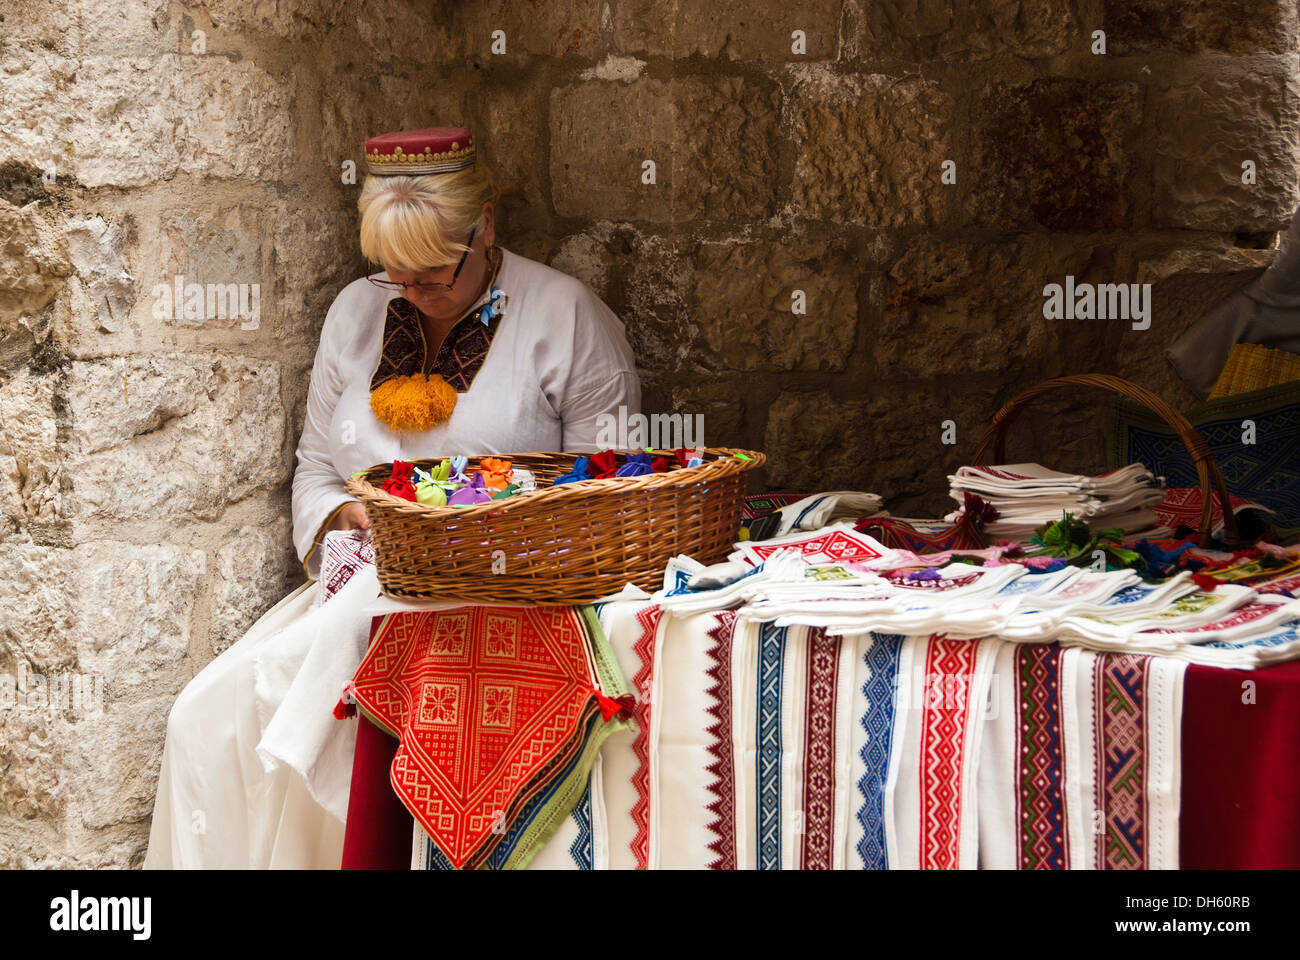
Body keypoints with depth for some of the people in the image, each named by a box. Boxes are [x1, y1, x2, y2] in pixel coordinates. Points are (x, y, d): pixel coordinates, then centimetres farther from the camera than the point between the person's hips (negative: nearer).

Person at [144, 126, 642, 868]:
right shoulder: (356, 313, 15)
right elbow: (316, 469, 22)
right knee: (204, 718, -19)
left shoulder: (565, 315, 1)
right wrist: (348, 514, -2)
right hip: (366, 579, 5)